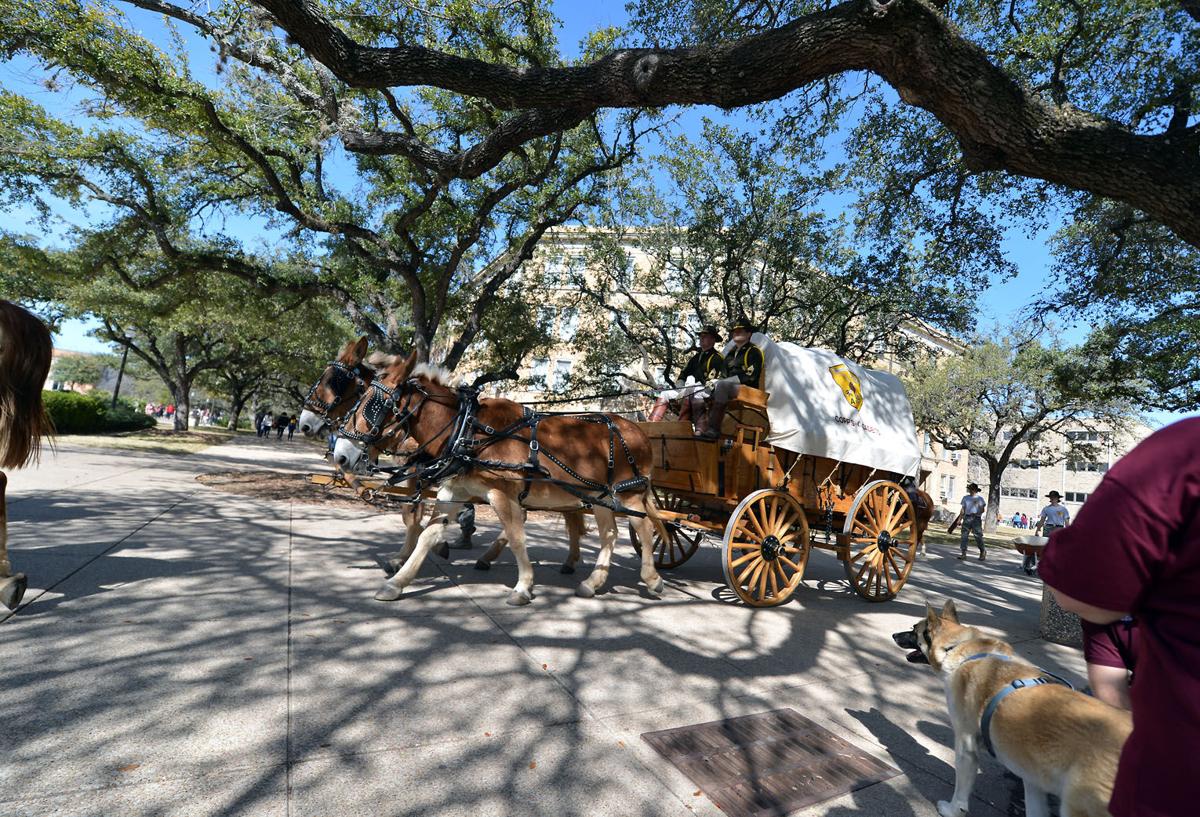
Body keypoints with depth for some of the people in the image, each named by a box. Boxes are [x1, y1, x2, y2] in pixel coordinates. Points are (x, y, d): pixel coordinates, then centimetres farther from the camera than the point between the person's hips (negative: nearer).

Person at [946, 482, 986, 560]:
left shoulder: (980, 498, 2)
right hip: (967, 518, 3)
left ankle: (983, 552, 19)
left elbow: (984, 509, 2)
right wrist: (959, 519, 11)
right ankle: (964, 554, 3)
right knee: (964, 536, -1)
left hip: (976, 519, -3)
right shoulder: (965, 498, 12)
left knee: (978, 537, -3)